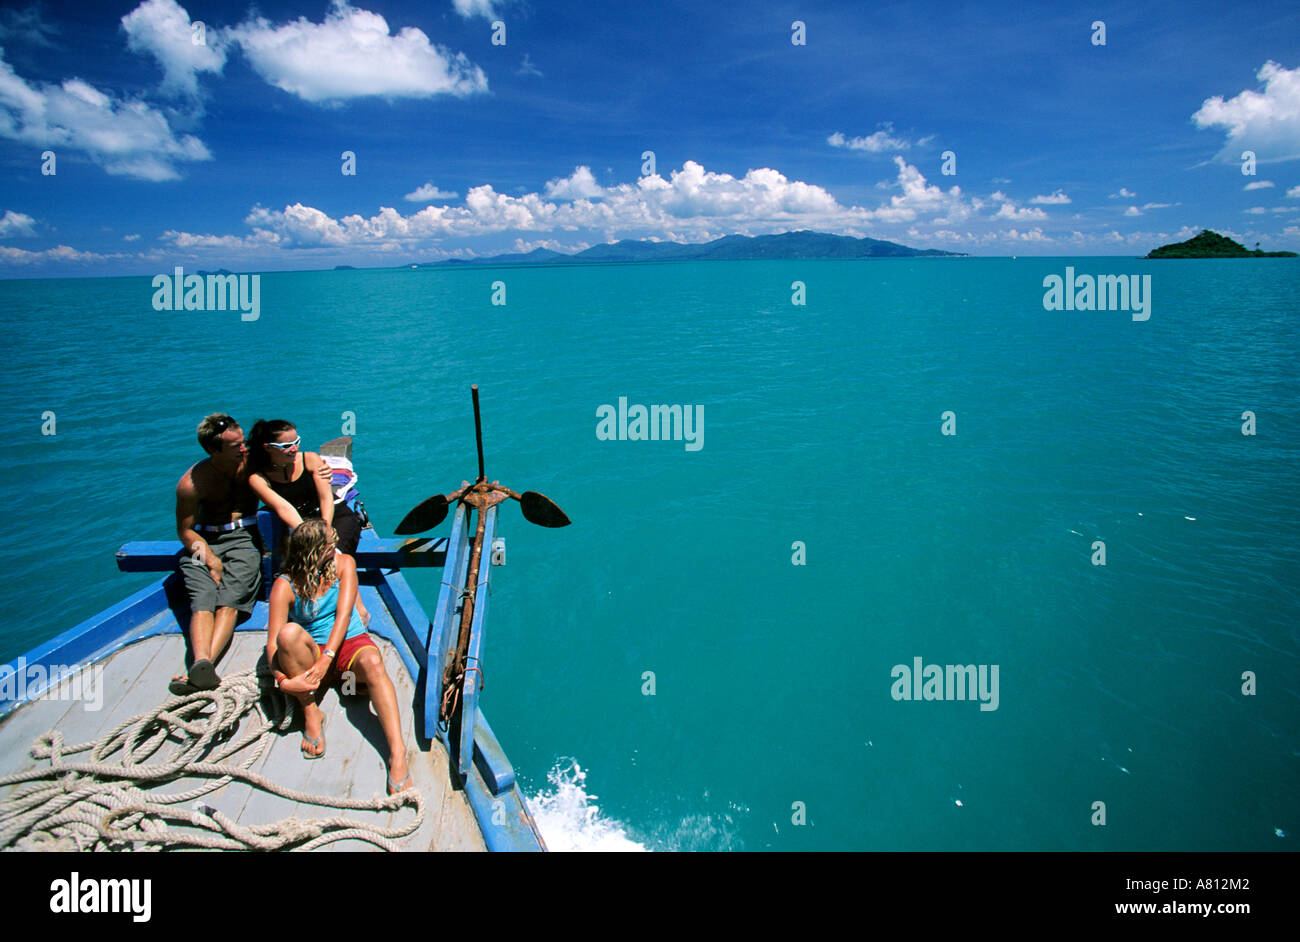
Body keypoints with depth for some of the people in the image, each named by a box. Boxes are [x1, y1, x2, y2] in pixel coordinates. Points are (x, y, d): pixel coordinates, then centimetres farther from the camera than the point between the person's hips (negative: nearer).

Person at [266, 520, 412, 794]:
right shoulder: (285, 586, -7)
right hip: (312, 653, -1)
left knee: (372, 662, -35)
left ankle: (397, 752, -50)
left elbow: (343, 615, -11)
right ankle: (311, 714, -19)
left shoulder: (343, 564, 0)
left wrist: (326, 659, -26)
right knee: (289, 632, -33)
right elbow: (273, 643, -14)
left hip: (349, 642, 1)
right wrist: (284, 680, -33)